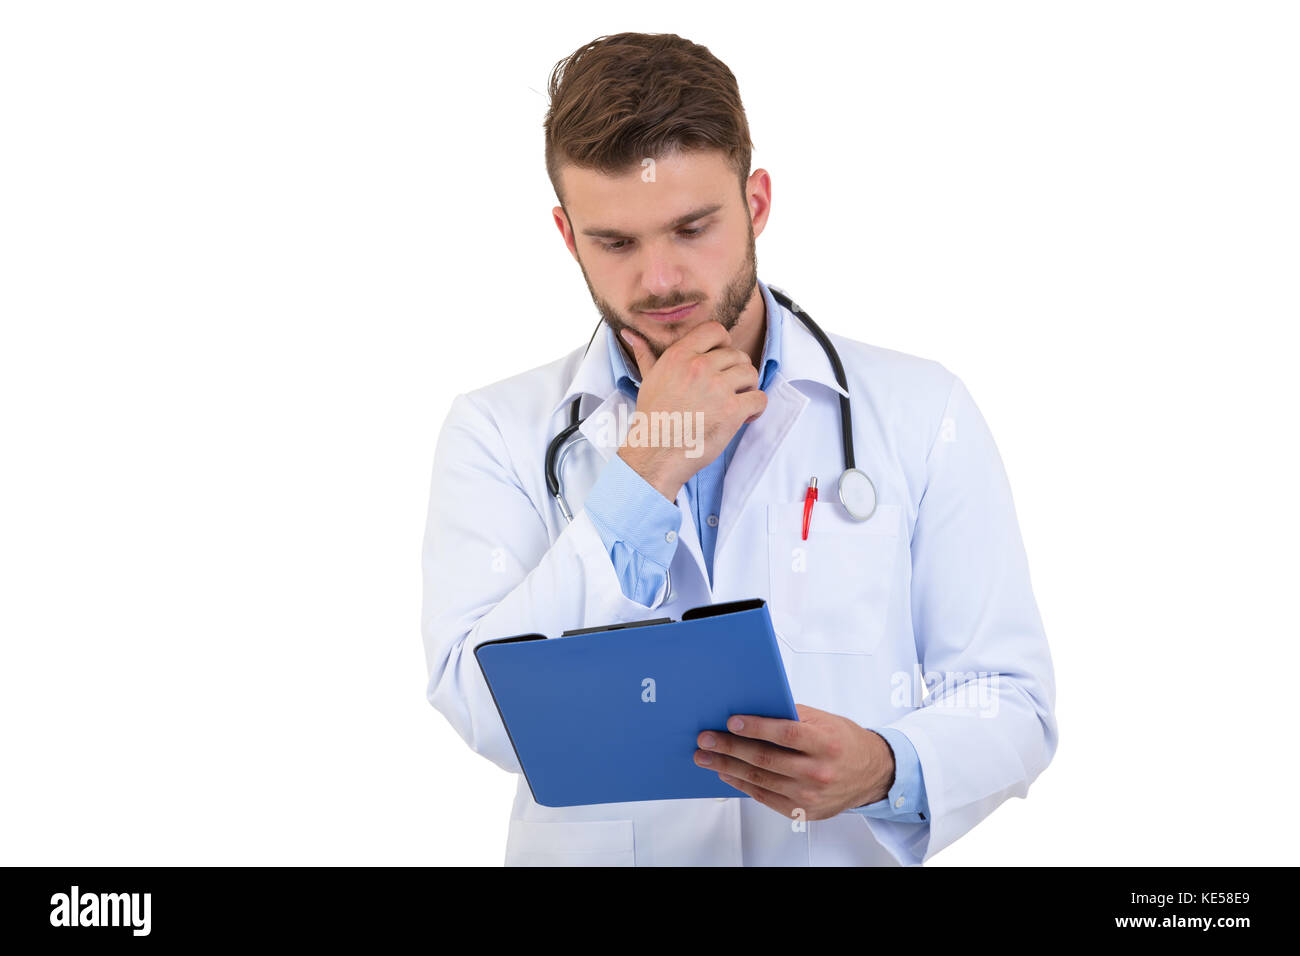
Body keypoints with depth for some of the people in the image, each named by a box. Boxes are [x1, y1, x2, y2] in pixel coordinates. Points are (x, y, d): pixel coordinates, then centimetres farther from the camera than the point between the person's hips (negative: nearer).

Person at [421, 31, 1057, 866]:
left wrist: (887, 769, -16)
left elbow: (1009, 703, 3)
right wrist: (646, 476, -11)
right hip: (592, 848, 0)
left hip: (845, 851, 1)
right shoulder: (497, 432, 3)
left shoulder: (920, 413, 4)